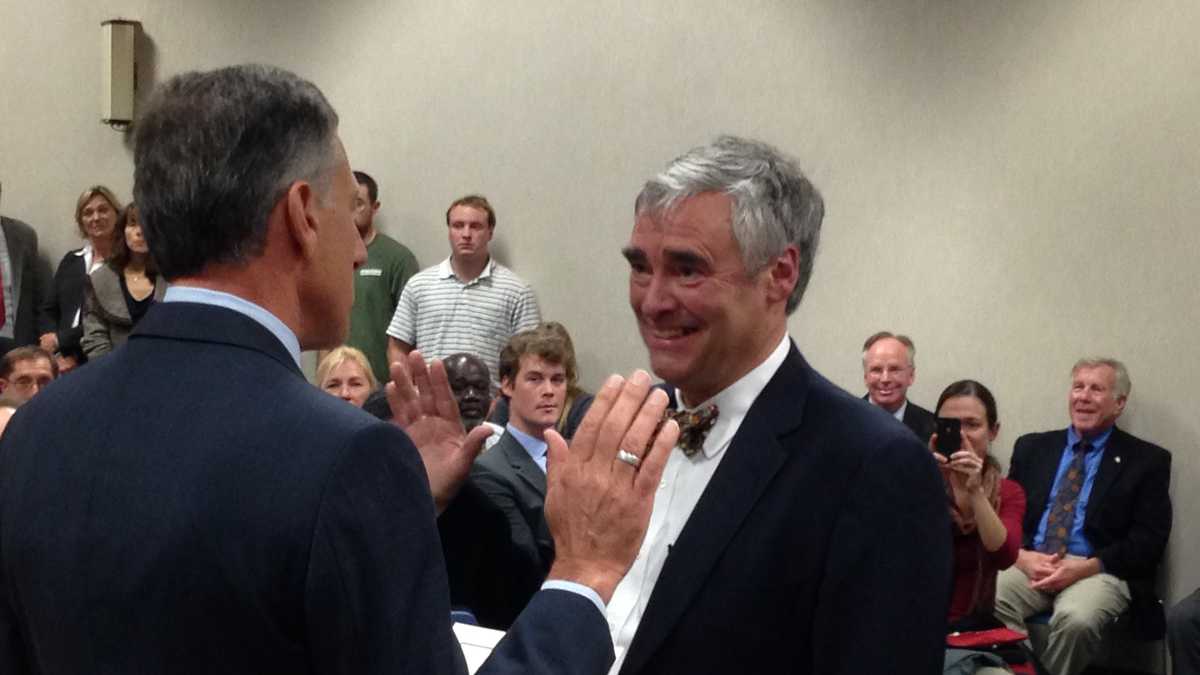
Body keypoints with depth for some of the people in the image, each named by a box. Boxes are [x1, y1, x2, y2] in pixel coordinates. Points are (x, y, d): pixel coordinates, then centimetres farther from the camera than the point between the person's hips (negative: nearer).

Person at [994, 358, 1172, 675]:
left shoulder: (1147, 460, 7)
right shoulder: (1032, 447, 17)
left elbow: (1150, 539, -2)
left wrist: (1086, 567, -15)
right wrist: (1022, 556, -12)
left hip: (1099, 570, -2)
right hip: (1030, 565, 2)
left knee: (1076, 618, -35)